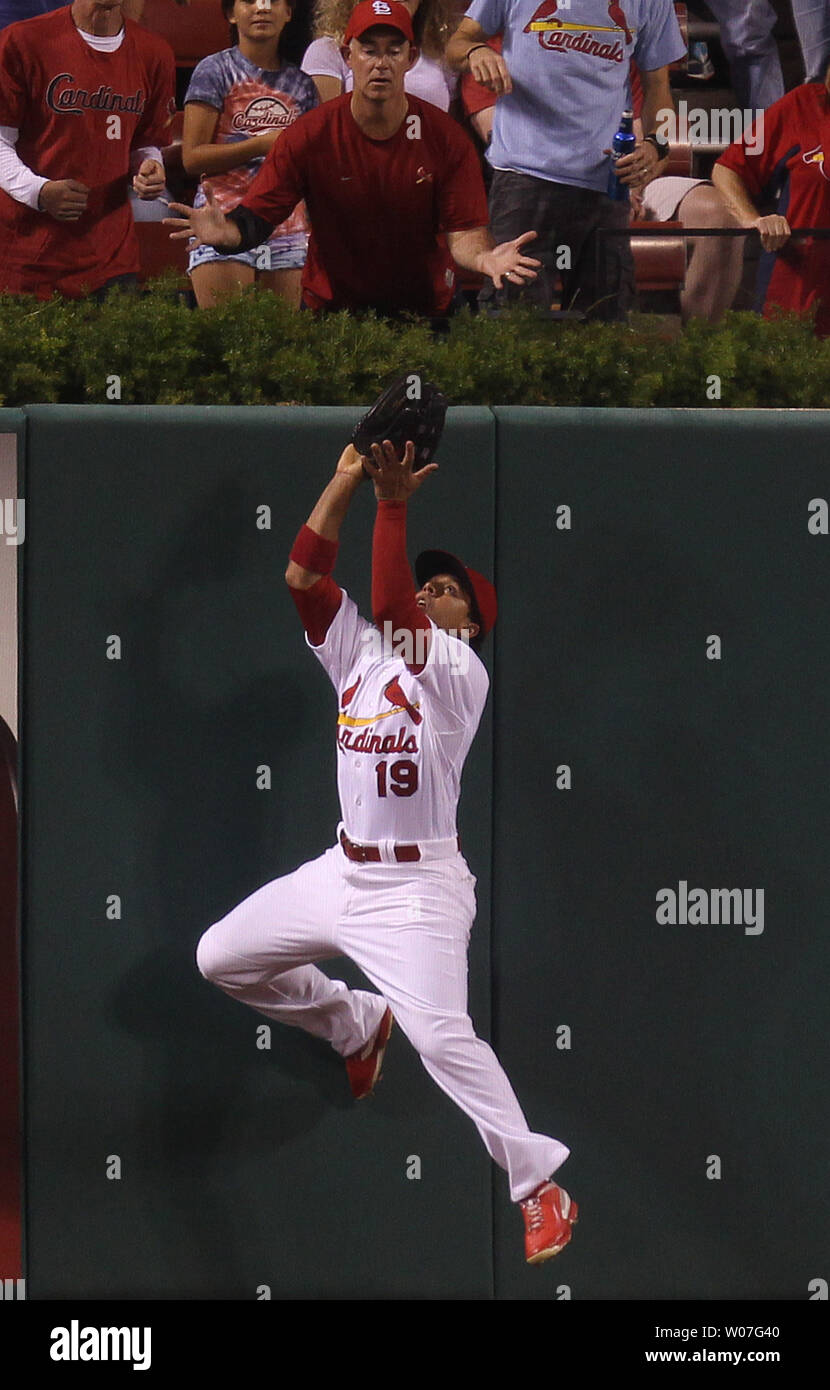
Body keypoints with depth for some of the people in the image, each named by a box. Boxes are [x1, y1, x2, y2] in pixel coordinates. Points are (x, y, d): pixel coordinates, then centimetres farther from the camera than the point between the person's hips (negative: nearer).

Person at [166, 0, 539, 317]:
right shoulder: (309, 135, -10)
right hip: (329, 307, -1)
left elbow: (464, 231, -10)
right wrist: (225, 232, -35)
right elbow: (256, 218, -11)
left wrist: (483, 257, -35)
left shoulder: (446, 138, -8)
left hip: (423, 310, 1)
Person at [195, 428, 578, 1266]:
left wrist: (393, 505, -27)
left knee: (440, 1035, -23)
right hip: (342, 872, 8)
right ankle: (356, 1025, 33)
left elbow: (389, 606, -28)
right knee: (221, 958, 14)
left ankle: (540, 1189, -17)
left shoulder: (461, 672, -12)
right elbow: (302, 576, -1)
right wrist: (346, 481, -6)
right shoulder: (360, 653, 8)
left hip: (417, 889, -8)